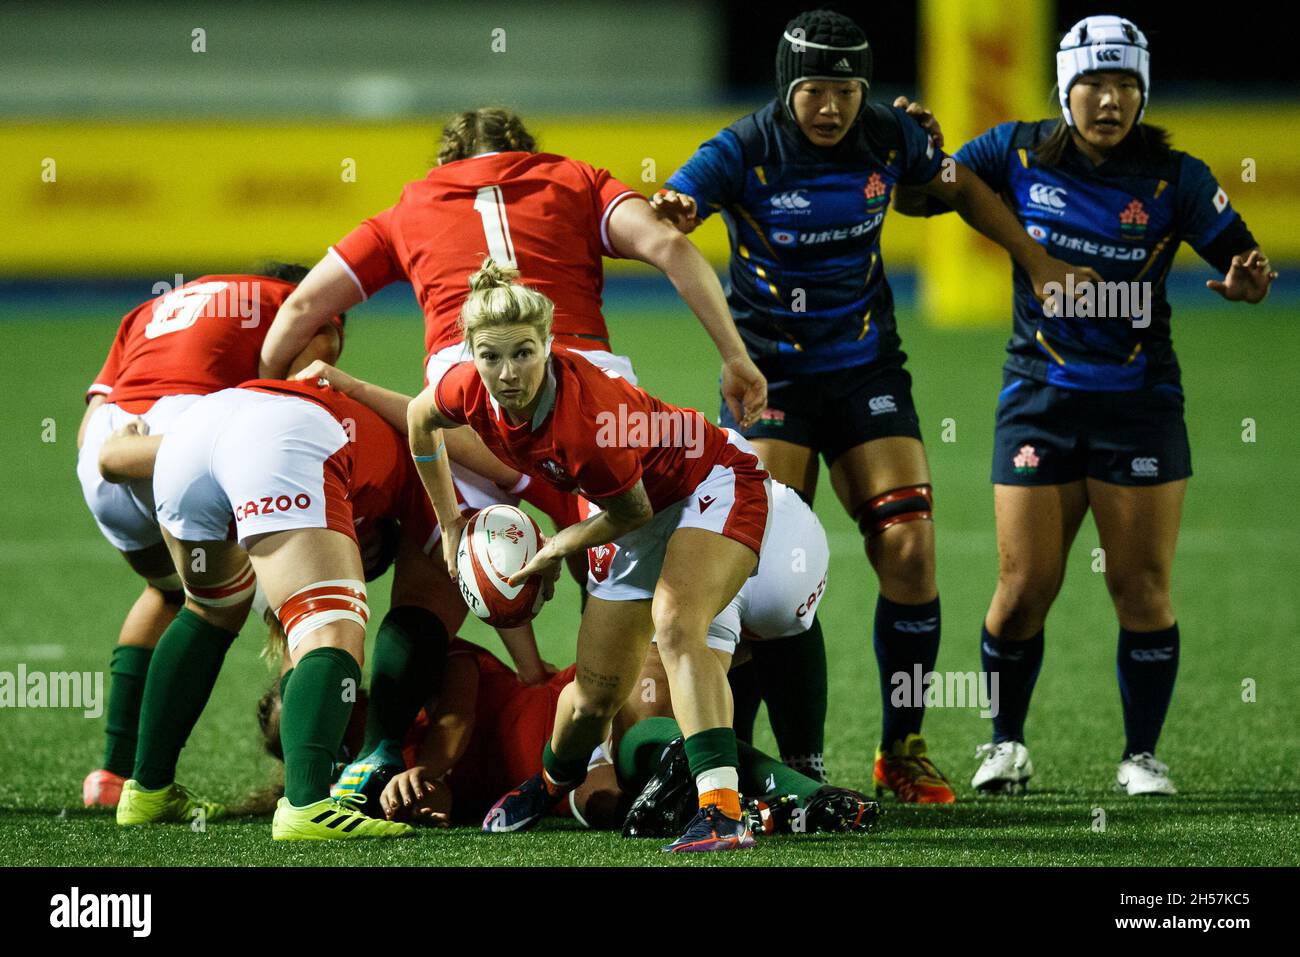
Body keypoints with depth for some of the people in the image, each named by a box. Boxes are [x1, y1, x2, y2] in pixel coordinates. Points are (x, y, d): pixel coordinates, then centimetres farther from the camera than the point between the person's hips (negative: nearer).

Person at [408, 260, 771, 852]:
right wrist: (448, 521, 13)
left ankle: (722, 810, -41)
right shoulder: (470, 391, -19)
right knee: (595, 694, 4)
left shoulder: (584, 417, -38)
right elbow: (420, 418, 7)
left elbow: (632, 514, -20)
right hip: (645, 508, 6)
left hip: (713, 483, -6)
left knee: (674, 626, -33)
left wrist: (561, 547, -8)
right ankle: (551, 782, 38)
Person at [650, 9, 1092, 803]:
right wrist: (667, 218, -53)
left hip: (868, 370, 3)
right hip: (768, 373, -3)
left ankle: (903, 751, 7)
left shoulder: (889, 138, -3)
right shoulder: (743, 153, -15)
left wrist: (1038, 262, 14)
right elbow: (665, 216, -29)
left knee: (909, 551, -8)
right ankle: (804, 764, -8)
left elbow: (960, 186, 16)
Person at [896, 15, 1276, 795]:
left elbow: (1242, 259, -2)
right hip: (1040, 400, 1)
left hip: (1140, 402, 0)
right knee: (1025, 586, -2)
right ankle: (1007, 744, 17)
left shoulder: (1175, 178, -5)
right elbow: (922, 194, 7)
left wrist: (1246, 280, -24)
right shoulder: (1019, 154, -1)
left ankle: (1142, 755, 11)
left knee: (1142, 585, -2)